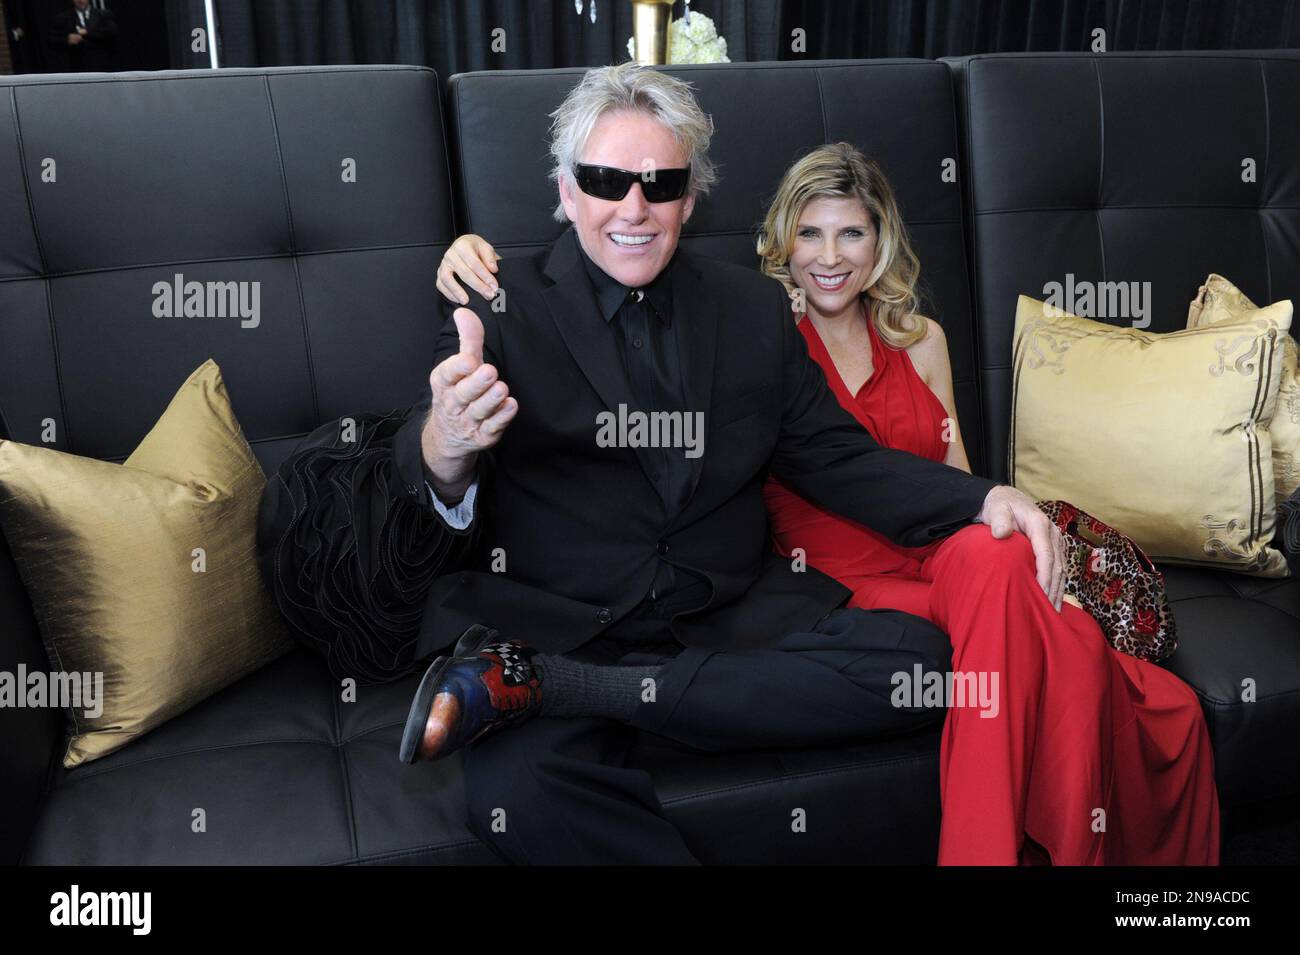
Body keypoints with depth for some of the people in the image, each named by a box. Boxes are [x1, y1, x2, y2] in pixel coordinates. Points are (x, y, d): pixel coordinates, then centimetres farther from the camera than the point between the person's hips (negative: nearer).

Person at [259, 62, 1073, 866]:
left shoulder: (754, 307, 12)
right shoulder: (502, 310, 1)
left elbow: (833, 456, 13)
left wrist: (984, 499, -3)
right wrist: (443, 452, -36)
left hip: (733, 621, 5)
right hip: (558, 621, -4)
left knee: (921, 659, -23)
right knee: (515, 789, -35)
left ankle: (541, 684, -20)